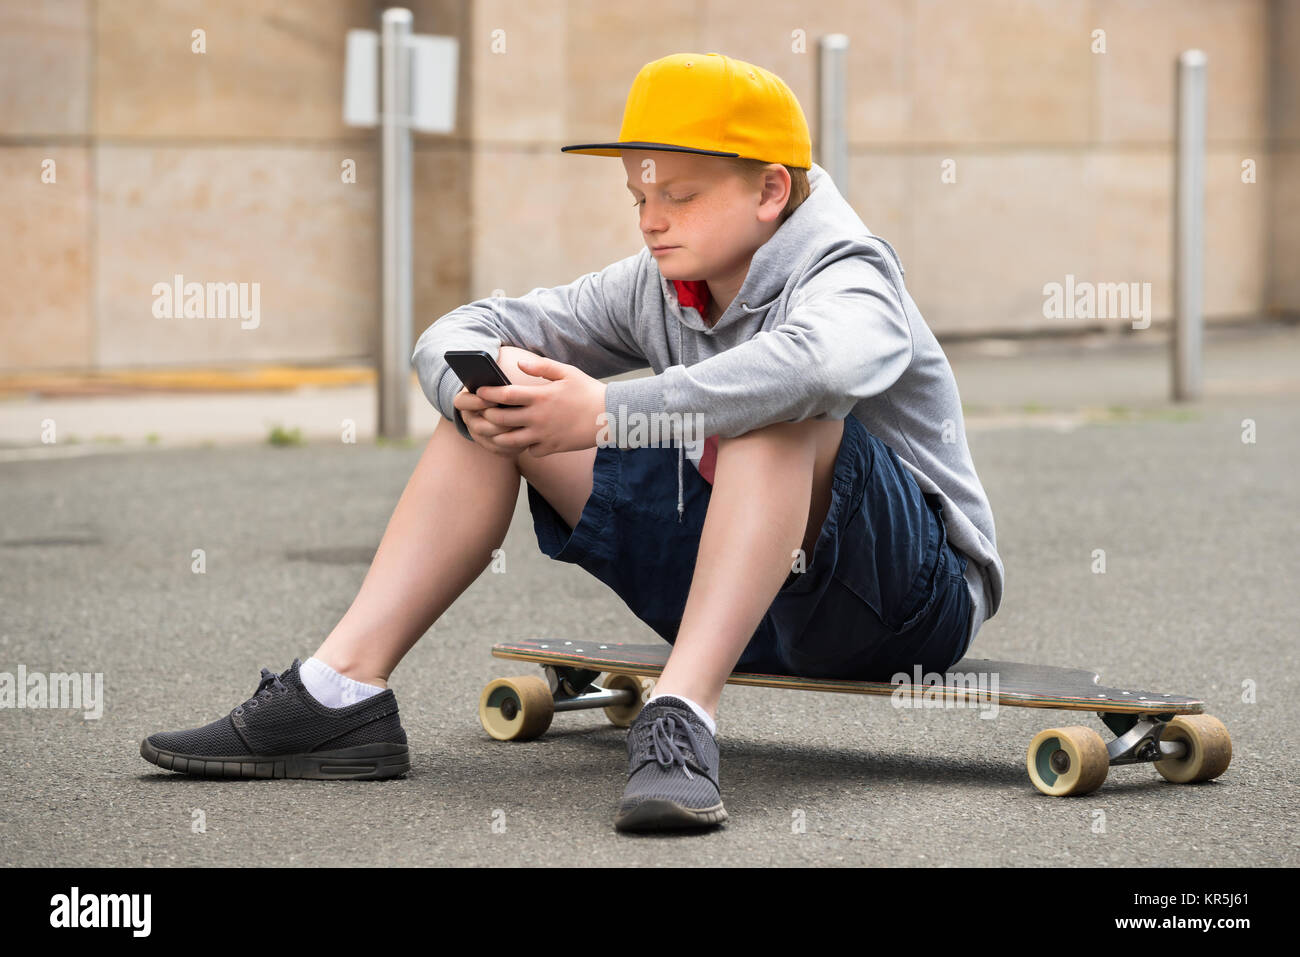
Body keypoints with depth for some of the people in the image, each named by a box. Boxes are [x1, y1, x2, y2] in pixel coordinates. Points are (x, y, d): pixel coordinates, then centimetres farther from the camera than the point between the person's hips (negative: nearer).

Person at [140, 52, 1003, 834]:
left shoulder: (846, 273, -18)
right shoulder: (656, 287, 3)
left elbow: (820, 361, -45)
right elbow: (453, 335, 5)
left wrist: (607, 413, -44)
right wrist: (480, 387, -21)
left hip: (909, 592, -7)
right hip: (738, 592, 7)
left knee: (778, 407, -37)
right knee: (500, 406, 0)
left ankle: (683, 717, -47)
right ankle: (342, 694, -8)